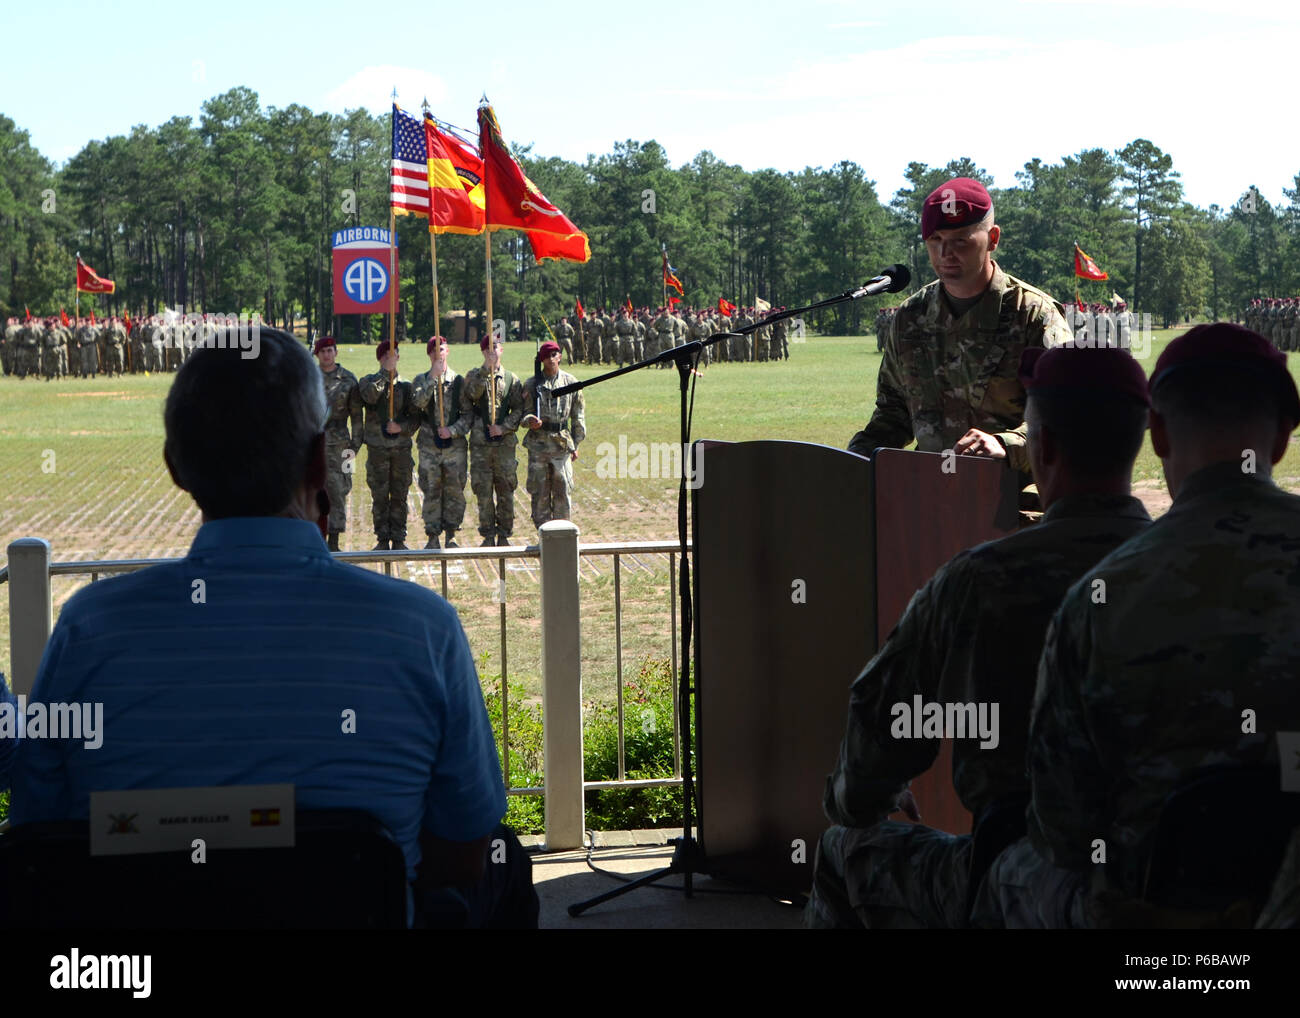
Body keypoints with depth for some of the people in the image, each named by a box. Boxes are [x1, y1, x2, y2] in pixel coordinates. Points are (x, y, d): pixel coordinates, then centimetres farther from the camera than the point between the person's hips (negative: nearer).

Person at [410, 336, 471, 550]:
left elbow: (468, 414, 3)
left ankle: (451, 536, 12)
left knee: (454, 490, 3)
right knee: (431, 492, 1)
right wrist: (433, 377, -18)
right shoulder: (421, 380, 7)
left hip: (455, 444, 0)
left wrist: (452, 430, -11)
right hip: (429, 445, 0)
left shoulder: (458, 380, 6)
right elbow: (418, 401, -15)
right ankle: (432, 537, 7)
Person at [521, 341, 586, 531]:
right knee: (540, 492, 1)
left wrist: (575, 444, 9)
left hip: (562, 444, 1)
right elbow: (524, 411, 5)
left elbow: (578, 417, 11)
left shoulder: (570, 382, 6)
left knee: (563, 490, 3)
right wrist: (529, 420, -19)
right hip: (538, 444, -1)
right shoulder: (532, 384, 2)